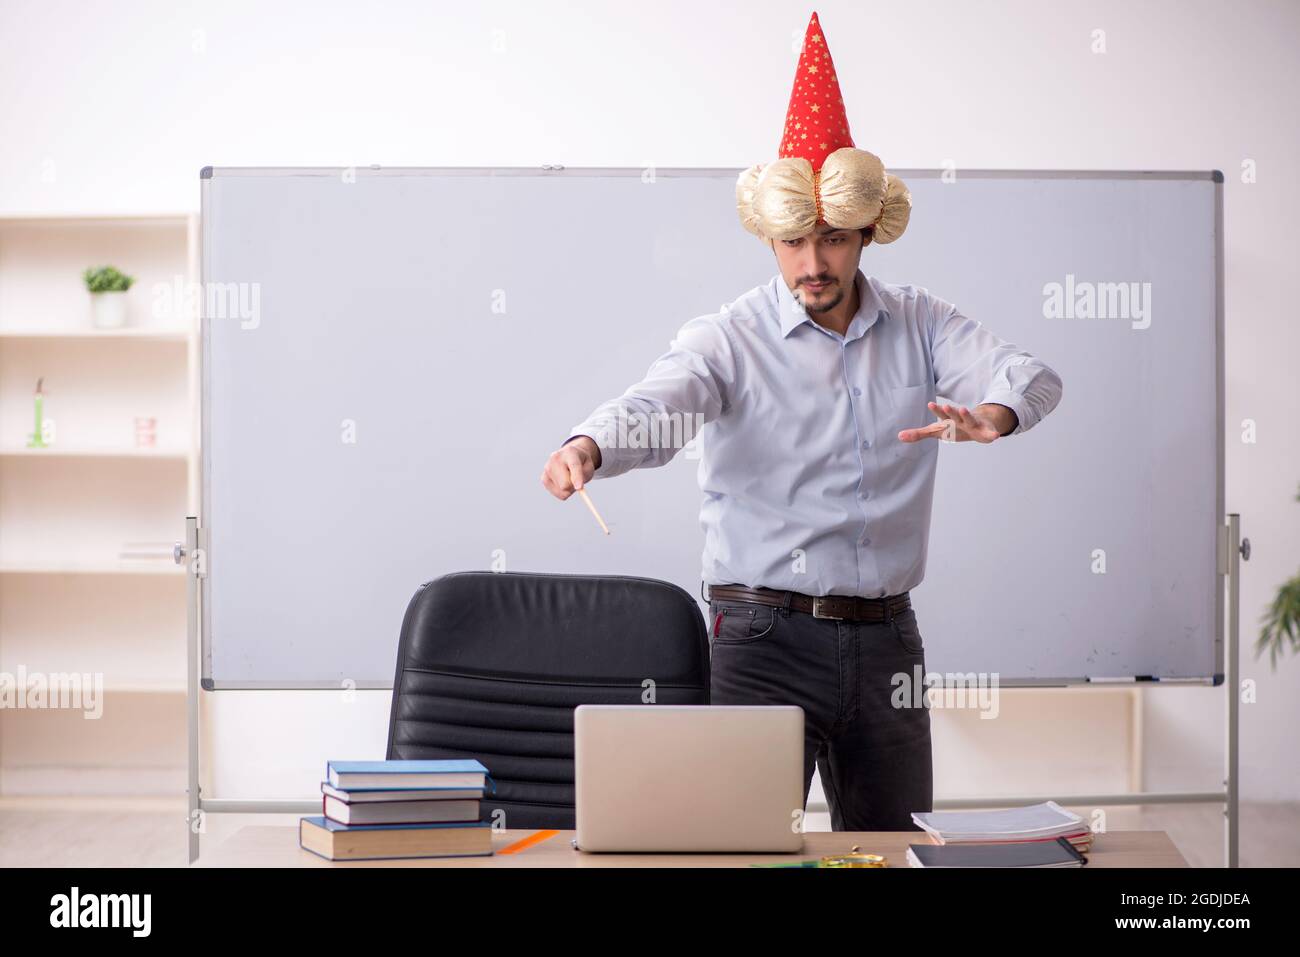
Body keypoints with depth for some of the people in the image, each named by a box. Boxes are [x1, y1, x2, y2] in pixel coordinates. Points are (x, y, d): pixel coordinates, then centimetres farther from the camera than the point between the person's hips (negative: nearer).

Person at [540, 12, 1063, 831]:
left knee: (899, 849, 11)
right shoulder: (730, 339, -5)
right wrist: (588, 446, -46)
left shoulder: (921, 326, 5)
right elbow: (655, 406, -23)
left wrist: (992, 415, -34)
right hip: (767, 639, -3)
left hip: (887, 639, 4)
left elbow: (1031, 377, -9)